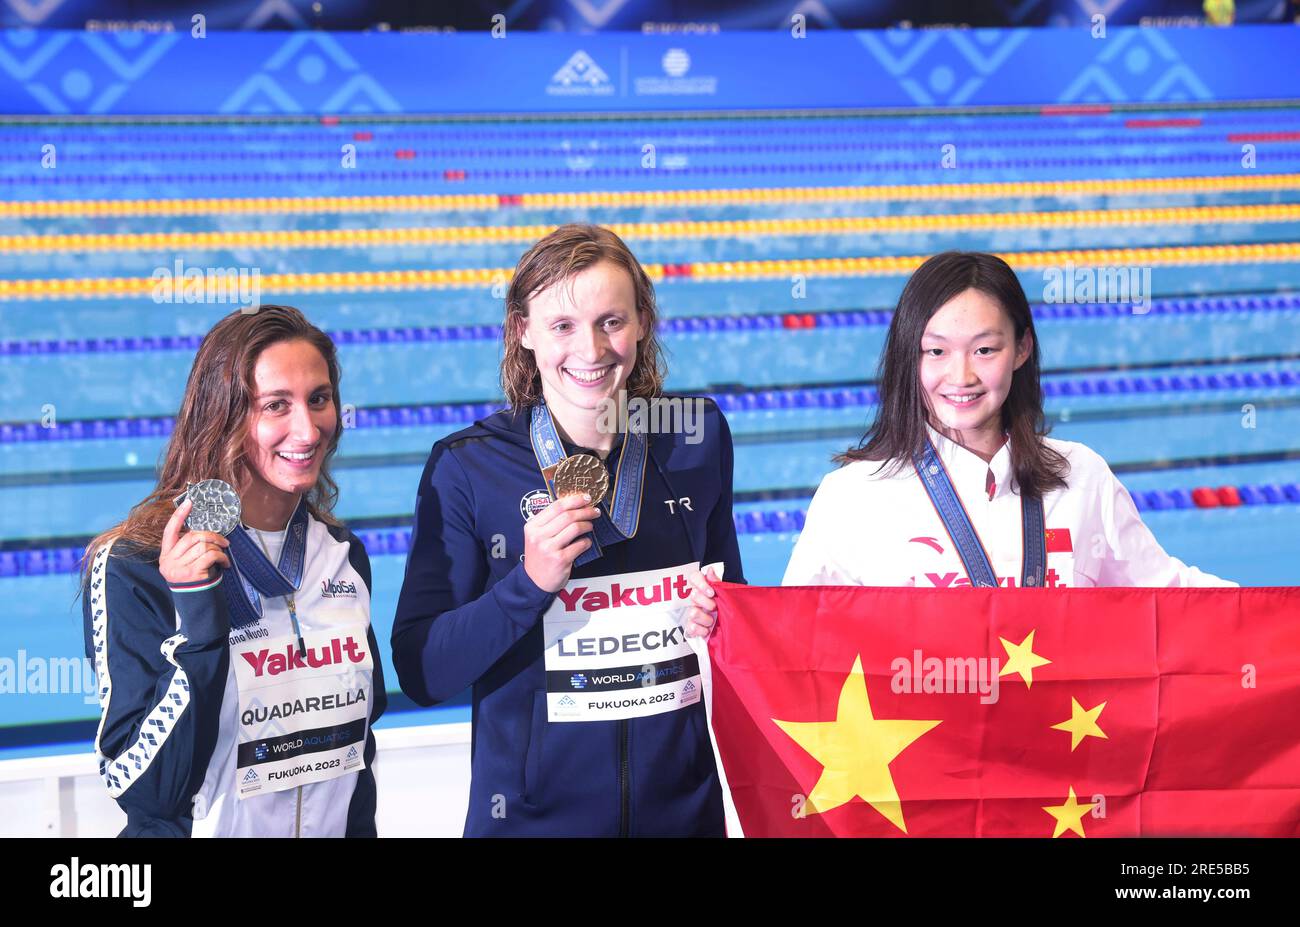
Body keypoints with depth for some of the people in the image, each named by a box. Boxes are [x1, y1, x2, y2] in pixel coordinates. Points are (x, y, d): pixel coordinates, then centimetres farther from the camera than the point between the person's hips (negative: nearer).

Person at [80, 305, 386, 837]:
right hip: (205, 831, -5)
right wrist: (197, 627, -31)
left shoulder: (344, 557, -2)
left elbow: (360, 735, 8)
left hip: (331, 830, 5)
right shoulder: (133, 568, -19)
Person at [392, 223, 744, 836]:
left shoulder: (699, 436, -2)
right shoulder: (467, 468, -11)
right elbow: (421, 675, -13)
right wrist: (530, 582, -25)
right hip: (532, 814, -2)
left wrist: (723, 619, -8)